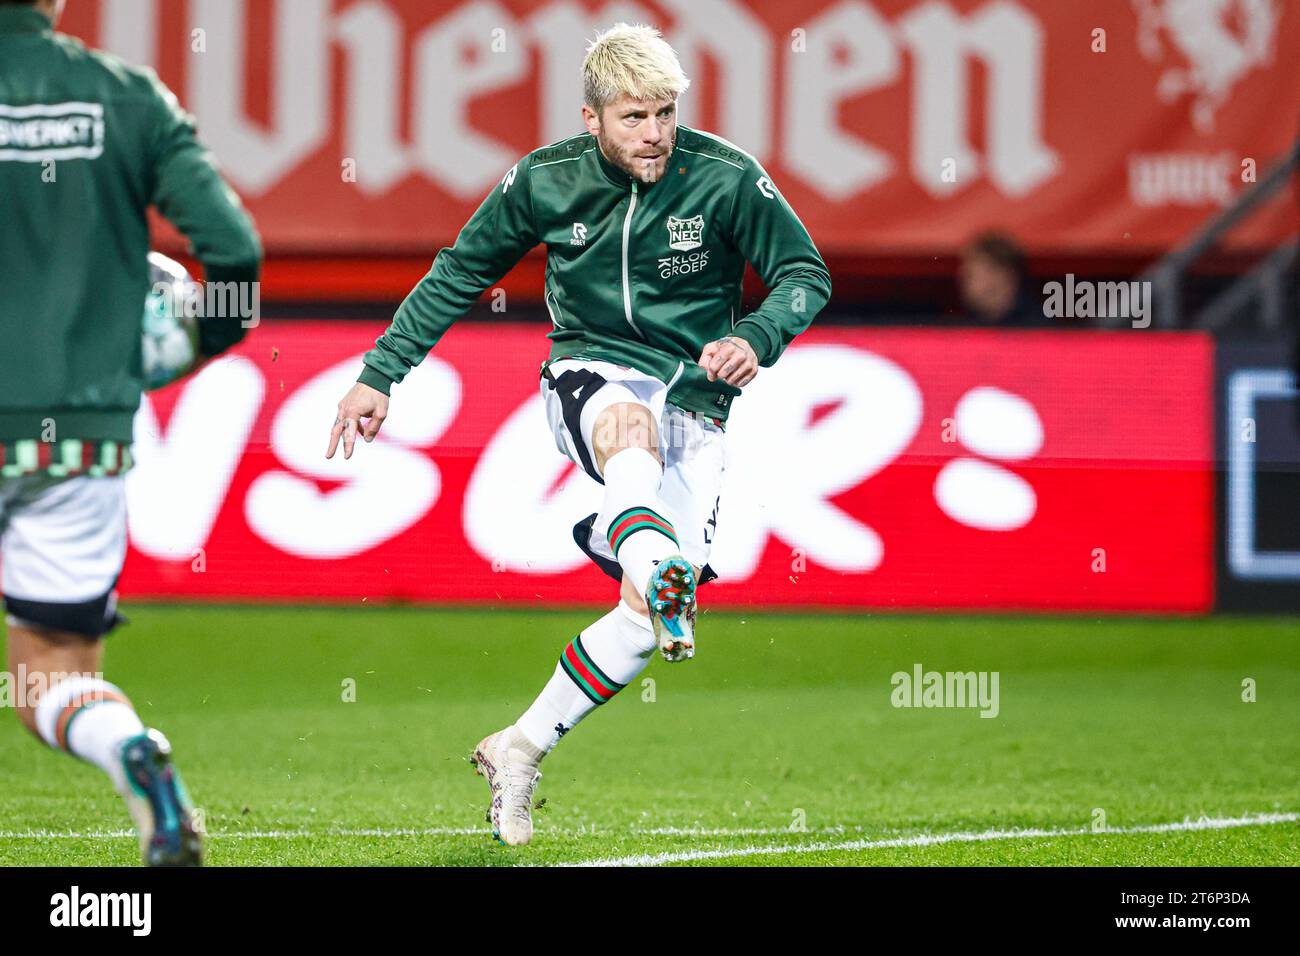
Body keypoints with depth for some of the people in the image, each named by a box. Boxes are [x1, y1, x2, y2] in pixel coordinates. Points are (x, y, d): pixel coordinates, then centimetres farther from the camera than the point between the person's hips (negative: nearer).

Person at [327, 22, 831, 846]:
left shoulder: (727, 178, -10)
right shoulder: (545, 180, -4)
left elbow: (806, 275, -1)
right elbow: (458, 275, 9)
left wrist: (756, 339, -22)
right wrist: (382, 373, 5)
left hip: (692, 400, 1)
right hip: (591, 376, -1)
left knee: (648, 621, -12)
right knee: (631, 423, -41)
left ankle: (520, 753, 2)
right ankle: (658, 573, -70)